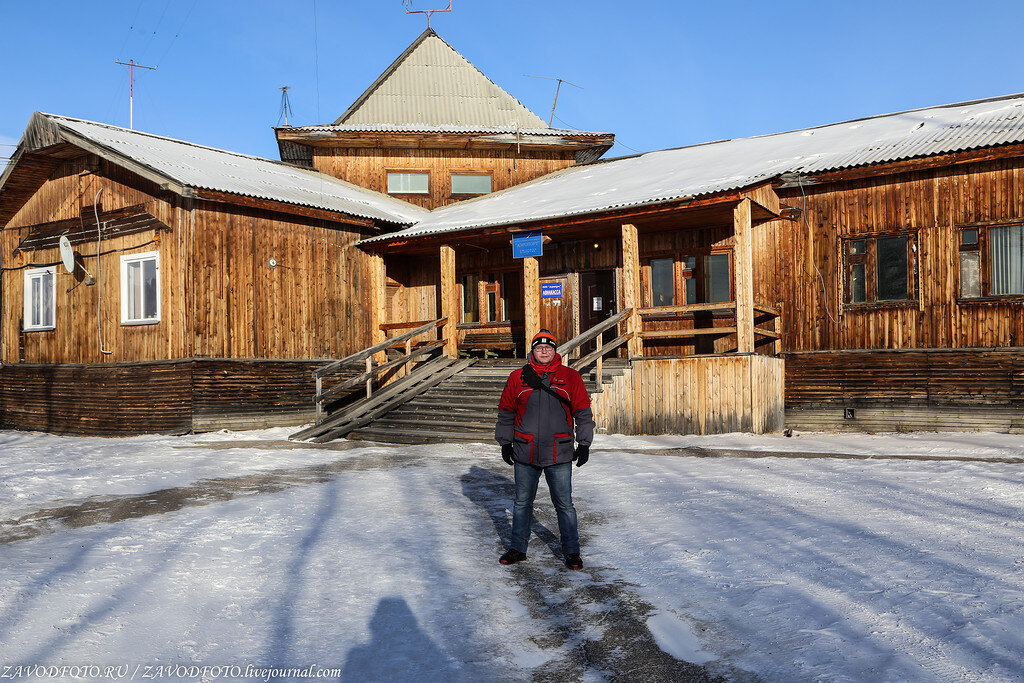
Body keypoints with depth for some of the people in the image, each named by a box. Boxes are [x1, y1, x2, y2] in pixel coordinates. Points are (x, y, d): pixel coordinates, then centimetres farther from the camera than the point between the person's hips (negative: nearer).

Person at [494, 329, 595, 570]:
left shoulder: (570, 377, 1)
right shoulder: (518, 377, 4)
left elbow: (583, 412, 5)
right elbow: (506, 412, 12)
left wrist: (584, 444, 2)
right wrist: (505, 443, 12)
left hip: (559, 453, -2)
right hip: (525, 452, 2)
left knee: (564, 504, 4)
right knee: (522, 502, 13)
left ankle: (572, 551, 17)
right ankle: (518, 548, 27)